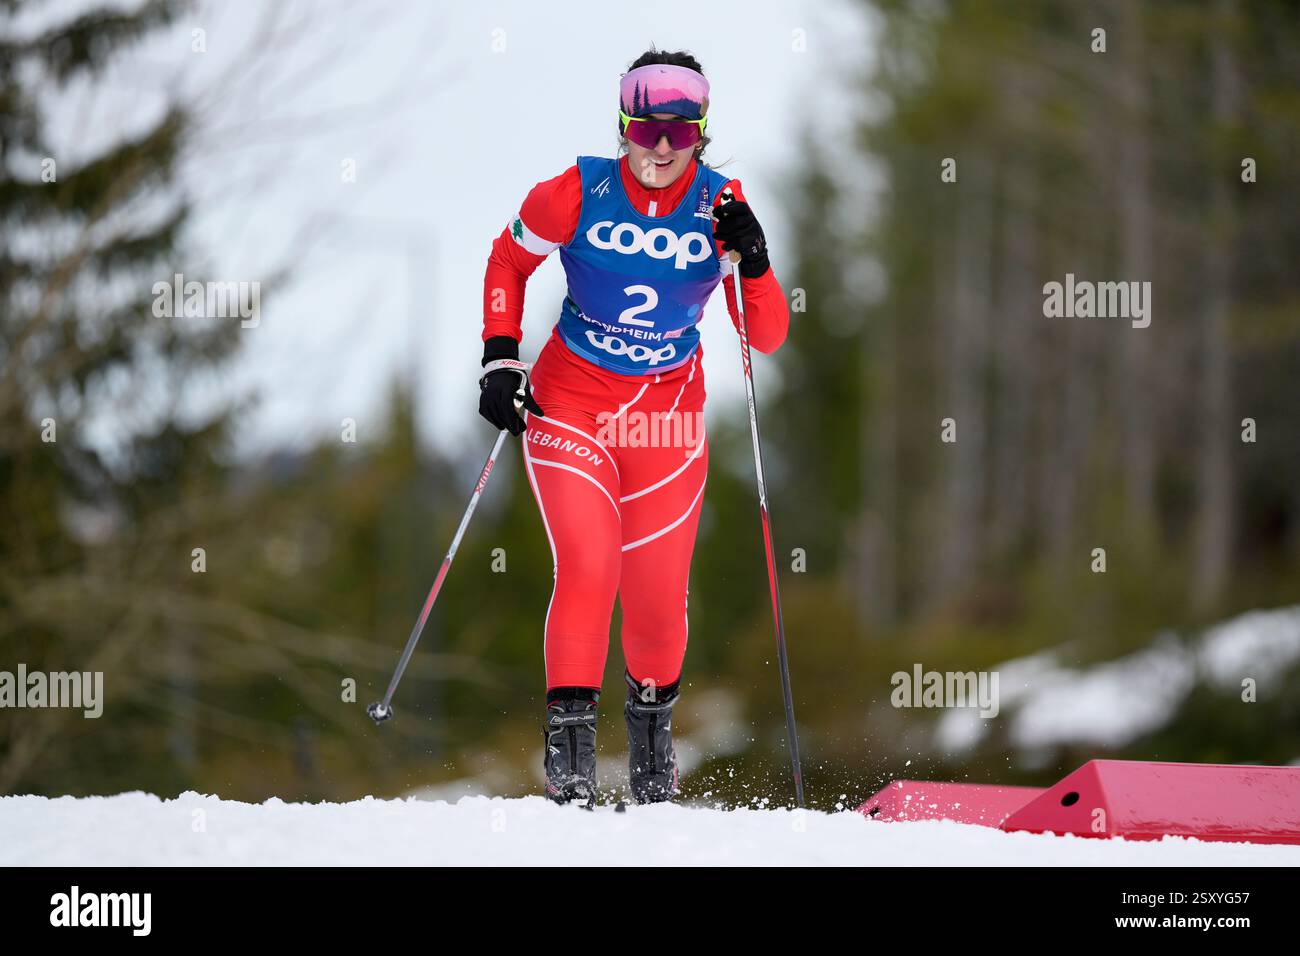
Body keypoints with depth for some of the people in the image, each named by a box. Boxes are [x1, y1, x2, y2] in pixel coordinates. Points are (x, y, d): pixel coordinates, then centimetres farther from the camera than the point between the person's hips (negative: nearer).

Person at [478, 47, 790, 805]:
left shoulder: (722, 207, -9)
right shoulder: (578, 194, -13)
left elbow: (768, 337, -9)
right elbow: (508, 261, 6)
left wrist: (753, 262, -26)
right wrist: (501, 359, -2)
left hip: (667, 413, 2)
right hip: (570, 401, -2)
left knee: (658, 590, 2)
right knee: (588, 566, -19)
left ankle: (653, 709, 30)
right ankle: (569, 733, -9)